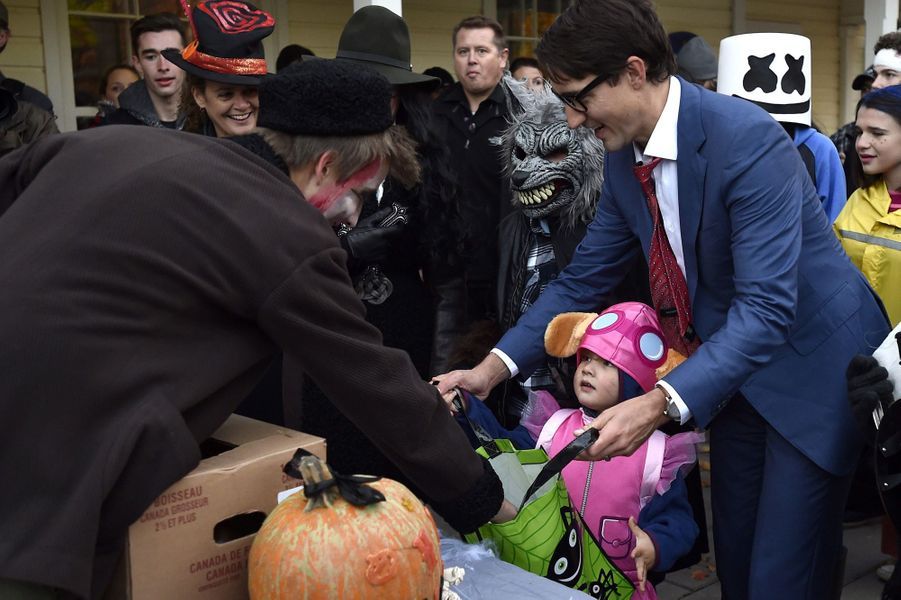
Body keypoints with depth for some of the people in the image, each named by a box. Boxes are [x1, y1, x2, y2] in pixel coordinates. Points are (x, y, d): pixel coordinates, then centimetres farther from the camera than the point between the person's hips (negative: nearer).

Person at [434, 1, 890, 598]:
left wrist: (660, 405, -41)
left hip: (812, 363, -7)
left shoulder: (746, 138, -27)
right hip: (730, 368, 7)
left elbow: (766, 306, -32)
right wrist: (494, 367, -6)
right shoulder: (625, 157, -3)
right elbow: (583, 278, 4)